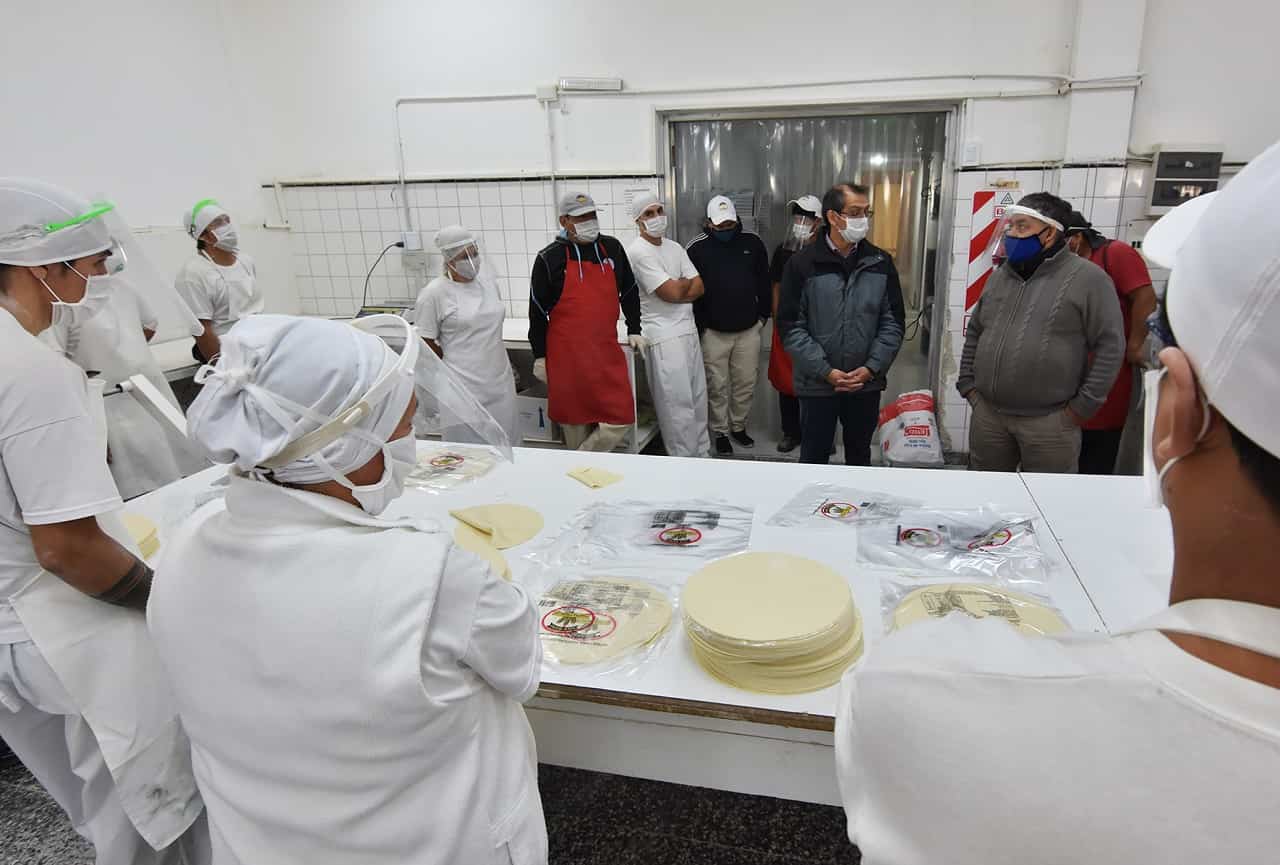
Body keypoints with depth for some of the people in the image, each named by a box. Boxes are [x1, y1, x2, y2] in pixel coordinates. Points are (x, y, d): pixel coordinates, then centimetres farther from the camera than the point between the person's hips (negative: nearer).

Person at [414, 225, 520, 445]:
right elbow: (425, 342, -5)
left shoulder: (487, 276, 5)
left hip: (501, 378, 5)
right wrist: (454, 363, 3)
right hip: (466, 385, -5)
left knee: (507, 441, 11)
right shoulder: (434, 293, -11)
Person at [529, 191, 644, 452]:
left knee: (621, 420, -3)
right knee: (575, 422, 6)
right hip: (567, 356, -3)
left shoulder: (612, 248, 6)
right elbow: (537, 311, -1)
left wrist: (634, 330, 15)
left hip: (608, 352, 3)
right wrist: (540, 357, -1)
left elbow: (629, 291, 18)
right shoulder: (549, 258, -5)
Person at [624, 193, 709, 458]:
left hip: (689, 330, 8)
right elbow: (674, 293, -16)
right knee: (678, 405, -4)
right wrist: (685, 282, 4)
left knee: (698, 399, 13)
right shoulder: (637, 252, -11)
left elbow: (699, 288, 5)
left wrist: (677, 286, -12)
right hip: (664, 336, -8)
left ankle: (703, 456, 25)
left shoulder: (674, 247, 13)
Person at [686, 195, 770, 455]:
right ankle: (721, 432, 20)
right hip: (714, 333, -2)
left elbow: (764, 283, 11)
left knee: (746, 383, 10)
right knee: (717, 386, 5)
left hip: (749, 330, 2)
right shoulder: (697, 248, -6)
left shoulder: (753, 243, 2)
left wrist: (762, 315, 10)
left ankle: (739, 426, 29)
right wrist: (699, 325, -5)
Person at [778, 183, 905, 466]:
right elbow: (791, 326, -9)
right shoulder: (802, 264, -6)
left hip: (867, 384, 3)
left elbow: (893, 322, 4)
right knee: (813, 459, 9)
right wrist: (825, 371, -15)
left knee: (860, 458, 18)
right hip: (817, 384, -2)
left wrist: (872, 368, -8)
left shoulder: (881, 263, 3)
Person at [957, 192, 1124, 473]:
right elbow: (974, 332, 19)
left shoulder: (1087, 277, -6)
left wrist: (1083, 407, -10)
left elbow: (1110, 346, -8)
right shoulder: (1000, 275, 12)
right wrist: (967, 384, 10)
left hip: (1049, 421, -5)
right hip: (987, 413, 5)